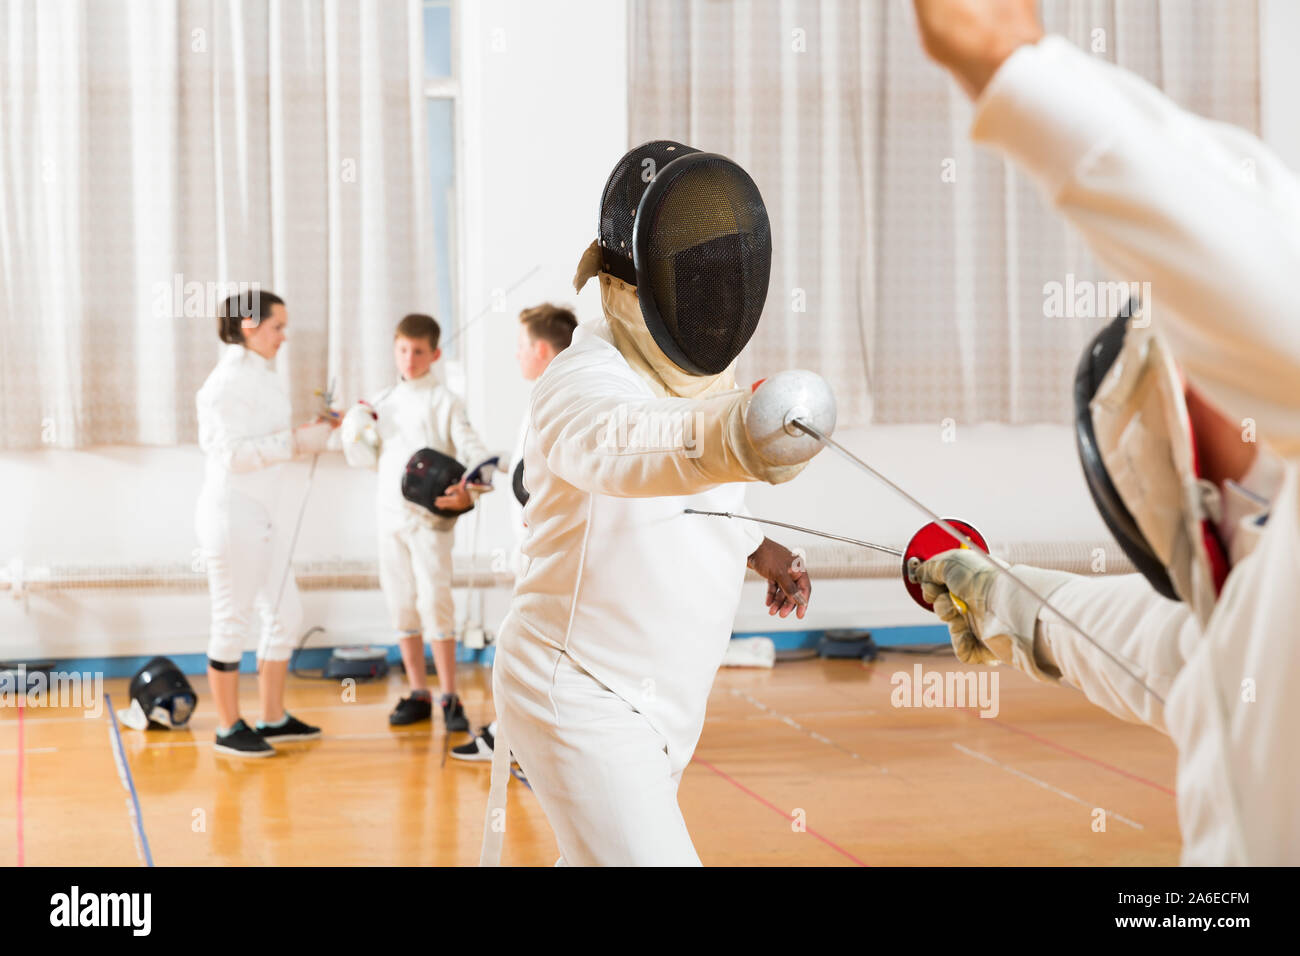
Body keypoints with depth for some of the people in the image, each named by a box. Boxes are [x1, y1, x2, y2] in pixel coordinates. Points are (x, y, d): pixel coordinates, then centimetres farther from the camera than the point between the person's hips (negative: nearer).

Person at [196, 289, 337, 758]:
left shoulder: (262, 375, 12)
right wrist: (293, 441, -21)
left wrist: (313, 431, 3)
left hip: (261, 515, 9)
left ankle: (273, 719, 23)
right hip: (231, 514, -9)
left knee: (285, 616, 12)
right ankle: (229, 729, 12)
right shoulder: (230, 379, -16)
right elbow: (233, 453, -21)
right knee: (233, 623, 1)